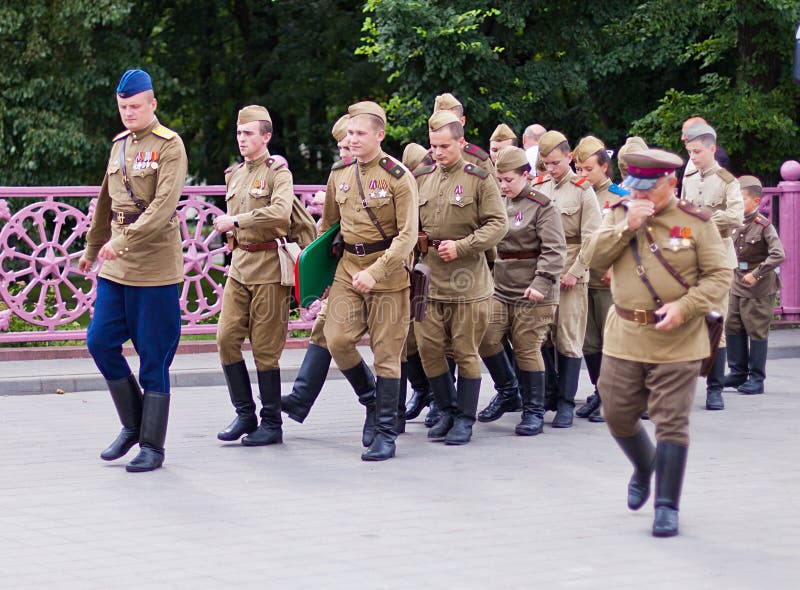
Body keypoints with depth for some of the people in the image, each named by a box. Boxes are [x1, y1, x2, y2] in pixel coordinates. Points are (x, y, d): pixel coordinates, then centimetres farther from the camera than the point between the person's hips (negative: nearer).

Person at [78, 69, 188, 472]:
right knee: (100, 342, 3)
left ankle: (152, 446, 6)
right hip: (115, 267, 7)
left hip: (155, 269, -7)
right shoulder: (119, 145, 14)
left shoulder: (169, 146, -8)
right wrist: (92, 249, 30)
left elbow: (164, 205, -20)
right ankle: (133, 425, 20)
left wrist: (124, 240, -28)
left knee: (154, 356, -2)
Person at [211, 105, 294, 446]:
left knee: (265, 348, -3)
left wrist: (235, 221, -23)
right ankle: (245, 415, 11)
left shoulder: (278, 172, -8)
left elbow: (280, 213, -26)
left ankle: (272, 424, 6)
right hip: (239, 264, 7)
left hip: (268, 267, -7)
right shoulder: (234, 175, 14)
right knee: (226, 338, -1)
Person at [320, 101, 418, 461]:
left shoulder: (398, 176, -10)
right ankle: (371, 398, 18)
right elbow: (327, 223, 20)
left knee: (386, 354, -1)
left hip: (388, 271, -5)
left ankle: (385, 434, 5)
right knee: (338, 341, -9)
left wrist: (374, 272, -22)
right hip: (348, 268, 5)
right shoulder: (340, 173, 7)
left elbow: (408, 235, -14)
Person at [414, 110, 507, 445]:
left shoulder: (480, 179, -3)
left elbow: (497, 225, -7)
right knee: (429, 347, 3)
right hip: (429, 278, 4)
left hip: (468, 279, -4)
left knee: (465, 351, 1)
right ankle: (448, 411, 20)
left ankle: (465, 419, 11)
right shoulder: (421, 179, 11)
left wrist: (461, 246, -15)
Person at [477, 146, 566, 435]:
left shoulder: (542, 206, -8)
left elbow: (554, 251, -13)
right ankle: (507, 388, 23)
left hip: (531, 293, -6)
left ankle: (534, 411, 8)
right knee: (487, 339, -2)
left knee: (527, 349, -2)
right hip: (499, 288, 6)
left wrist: (541, 283, -21)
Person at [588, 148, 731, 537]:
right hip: (624, 337, 4)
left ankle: (667, 506, 3)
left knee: (671, 423, -5)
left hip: (676, 341, -4)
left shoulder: (696, 222, -4)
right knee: (618, 416, 9)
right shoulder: (619, 215, 7)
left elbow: (719, 276, -5)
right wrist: (626, 226, -15)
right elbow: (595, 259, -3)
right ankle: (643, 469, 39)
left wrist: (684, 306, -18)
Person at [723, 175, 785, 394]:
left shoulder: (763, 225, -14)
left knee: (757, 332, 0)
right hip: (737, 286, 7)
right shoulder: (736, 224, 5)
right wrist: (732, 273, 8)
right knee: (733, 328, 10)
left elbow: (778, 255, -22)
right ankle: (738, 372, 21)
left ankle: (757, 378, 7)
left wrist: (756, 274, -22)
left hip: (759, 290, -7)